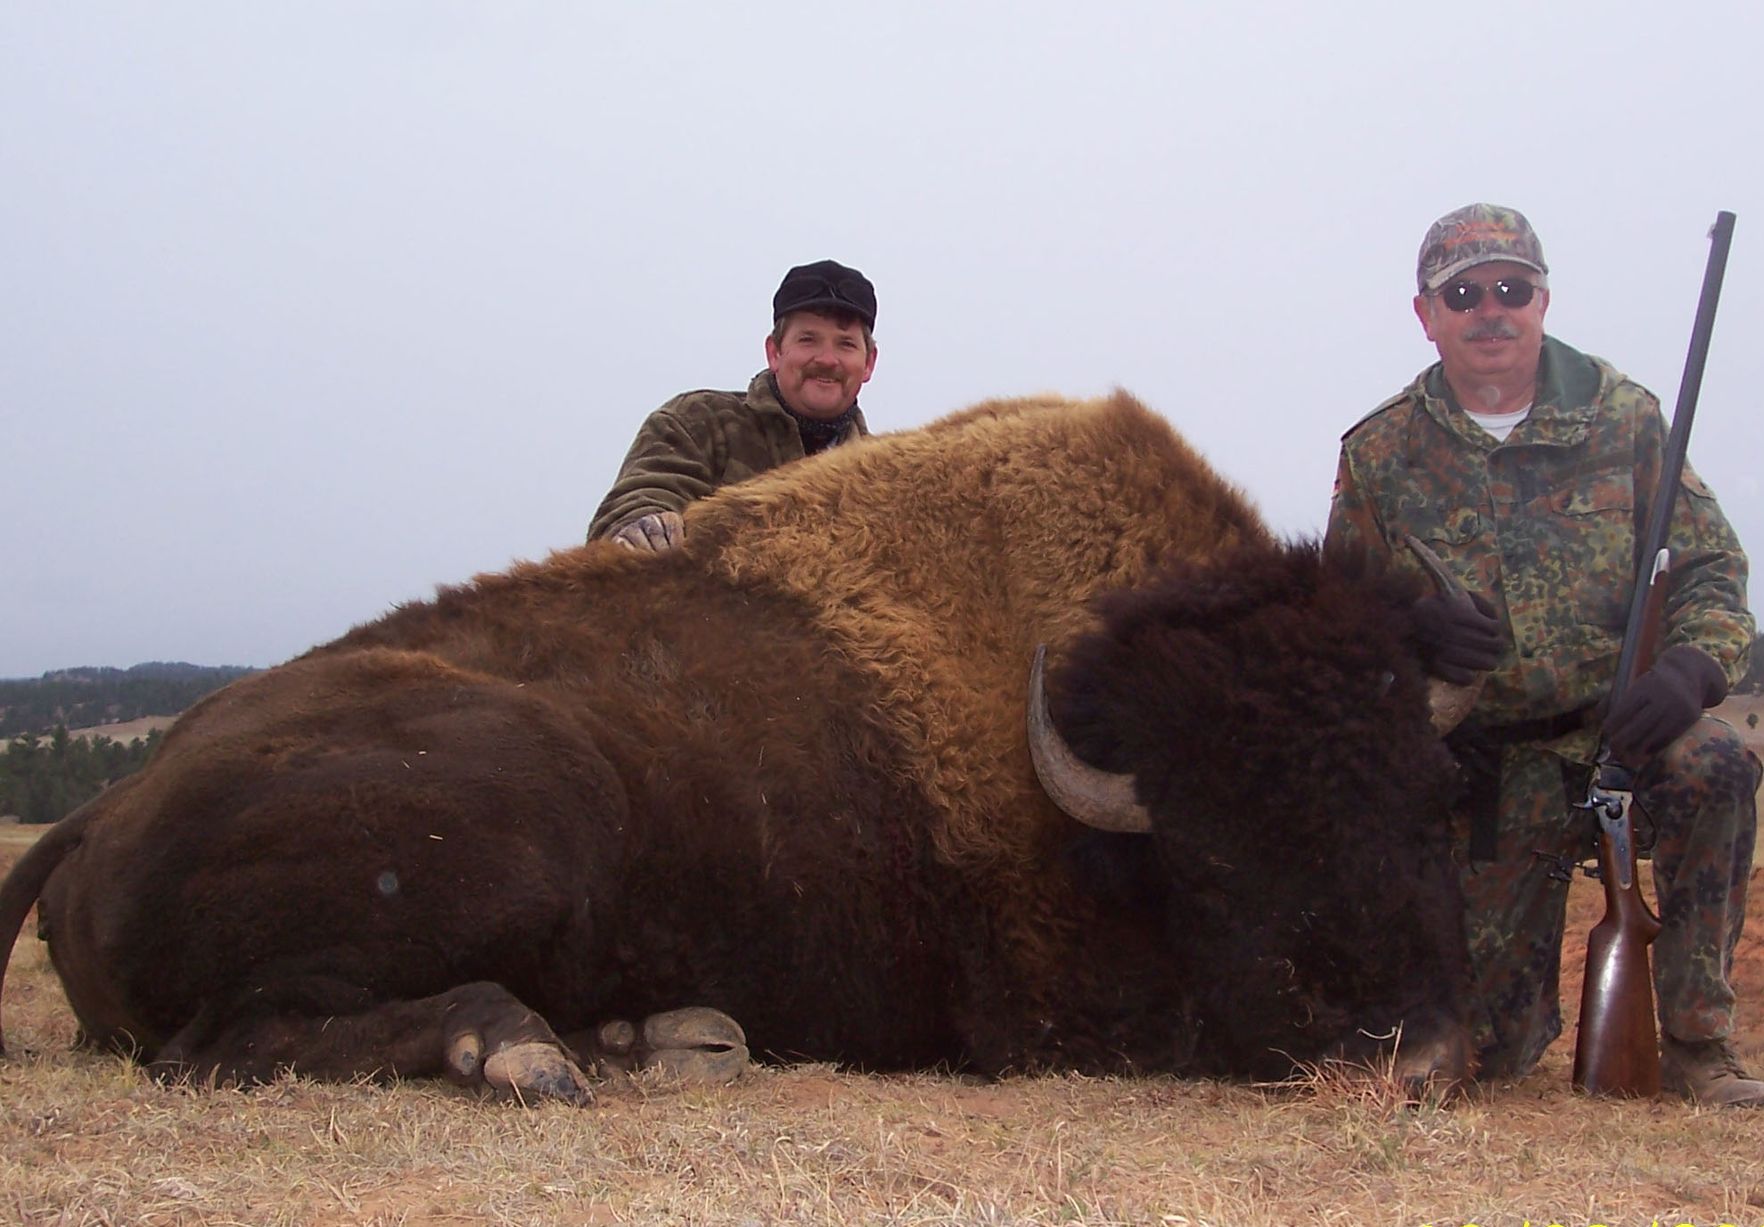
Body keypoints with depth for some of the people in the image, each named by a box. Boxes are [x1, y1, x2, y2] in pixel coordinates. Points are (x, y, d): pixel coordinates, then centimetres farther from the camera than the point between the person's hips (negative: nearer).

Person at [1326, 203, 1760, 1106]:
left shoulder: (1622, 416, -1)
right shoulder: (1380, 452, 0)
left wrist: (1690, 668, -22)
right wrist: (1410, 632, -18)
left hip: (1622, 725, 0)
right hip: (1490, 773, 0)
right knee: (1488, 1047, -5)